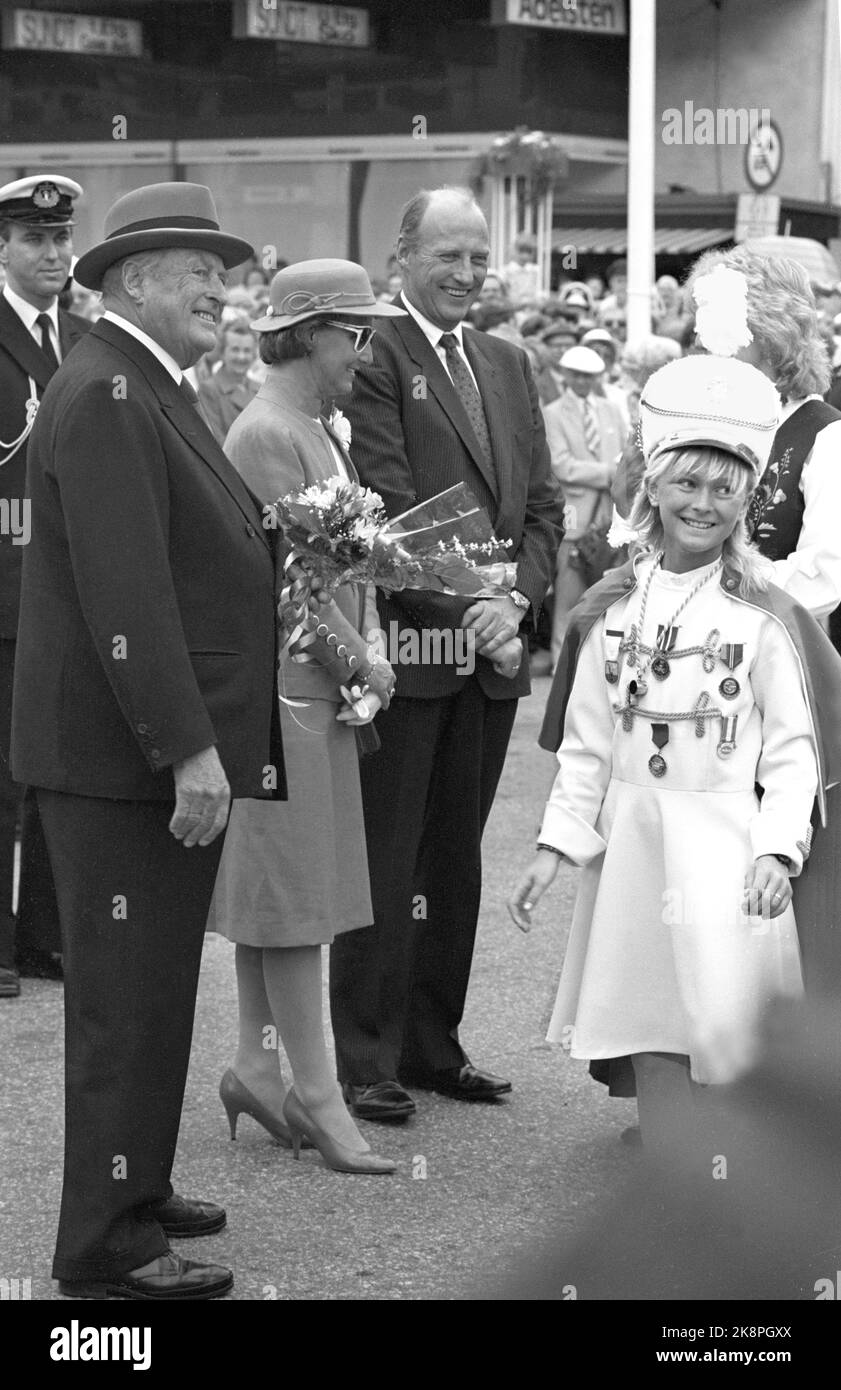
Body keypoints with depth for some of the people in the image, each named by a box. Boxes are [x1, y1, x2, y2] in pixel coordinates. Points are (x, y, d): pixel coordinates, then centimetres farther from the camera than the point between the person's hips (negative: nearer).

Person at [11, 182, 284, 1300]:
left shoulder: (153, 391, 18)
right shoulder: (103, 396, -16)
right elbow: (123, 591, -24)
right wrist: (186, 748, -25)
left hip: (171, 746, 10)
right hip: (121, 753, -10)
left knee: (154, 988, 18)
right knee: (127, 997, -4)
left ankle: (136, 1190, 31)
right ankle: (106, 1249, 3)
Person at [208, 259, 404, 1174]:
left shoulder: (316, 428, 15)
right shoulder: (267, 434, -16)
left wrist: (360, 657, 2)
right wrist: (358, 661, -10)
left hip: (317, 686, 10)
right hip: (284, 686, -10)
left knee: (275, 889, 15)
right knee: (295, 895, -4)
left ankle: (255, 1066, 23)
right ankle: (317, 1096, 0)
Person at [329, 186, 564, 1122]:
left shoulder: (508, 365, 16)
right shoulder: (375, 356, -8)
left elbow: (540, 503, 12)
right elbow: (387, 506, -15)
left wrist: (516, 598, -4)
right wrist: (460, 606, -18)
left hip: (493, 650, 7)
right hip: (404, 645, -7)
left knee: (456, 857, 13)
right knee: (385, 860, -1)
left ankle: (433, 1045, 22)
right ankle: (365, 1060, 6)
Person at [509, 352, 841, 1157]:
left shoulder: (764, 619, -3)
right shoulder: (612, 611, 8)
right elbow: (585, 743, 11)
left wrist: (776, 849, -15)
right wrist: (555, 845, 5)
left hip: (724, 848, -3)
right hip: (631, 843, 3)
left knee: (713, 1025, -11)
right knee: (649, 1043, 5)